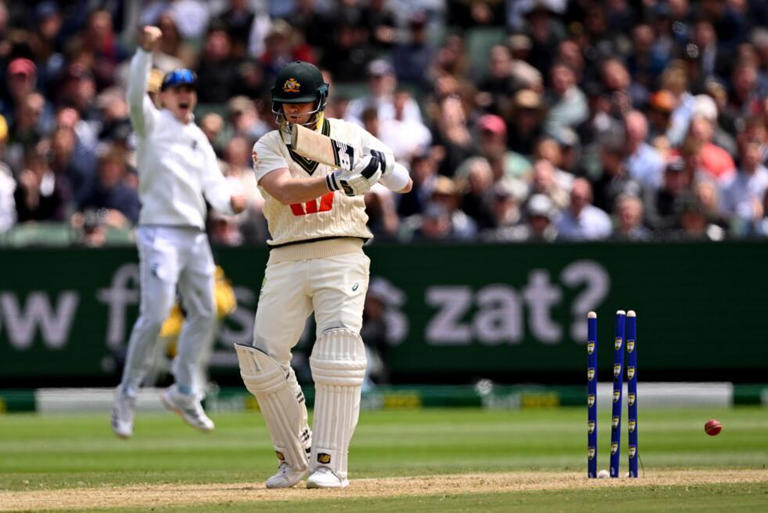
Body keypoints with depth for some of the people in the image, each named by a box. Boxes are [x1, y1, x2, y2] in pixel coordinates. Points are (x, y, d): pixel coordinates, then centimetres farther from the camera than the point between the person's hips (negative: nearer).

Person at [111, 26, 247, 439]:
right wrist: (146, 51, -33)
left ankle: (183, 393, 25)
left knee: (204, 313, 11)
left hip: (195, 234, 7)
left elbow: (213, 182, 9)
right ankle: (127, 394, -2)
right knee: (155, 315, -14)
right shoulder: (152, 124, 0)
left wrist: (229, 201, -13)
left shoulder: (198, 138, 18)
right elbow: (136, 95, -20)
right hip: (160, 231, -7)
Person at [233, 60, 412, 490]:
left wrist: (388, 169, -20)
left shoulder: (351, 136, 5)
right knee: (261, 361, 0)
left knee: (338, 357, -15)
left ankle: (329, 464, -13)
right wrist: (337, 181, -32)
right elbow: (285, 191, -17)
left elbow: (403, 185, 4)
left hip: (341, 256, -2)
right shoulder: (268, 147, 5)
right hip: (286, 260, 2)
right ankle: (295, 458, 16)